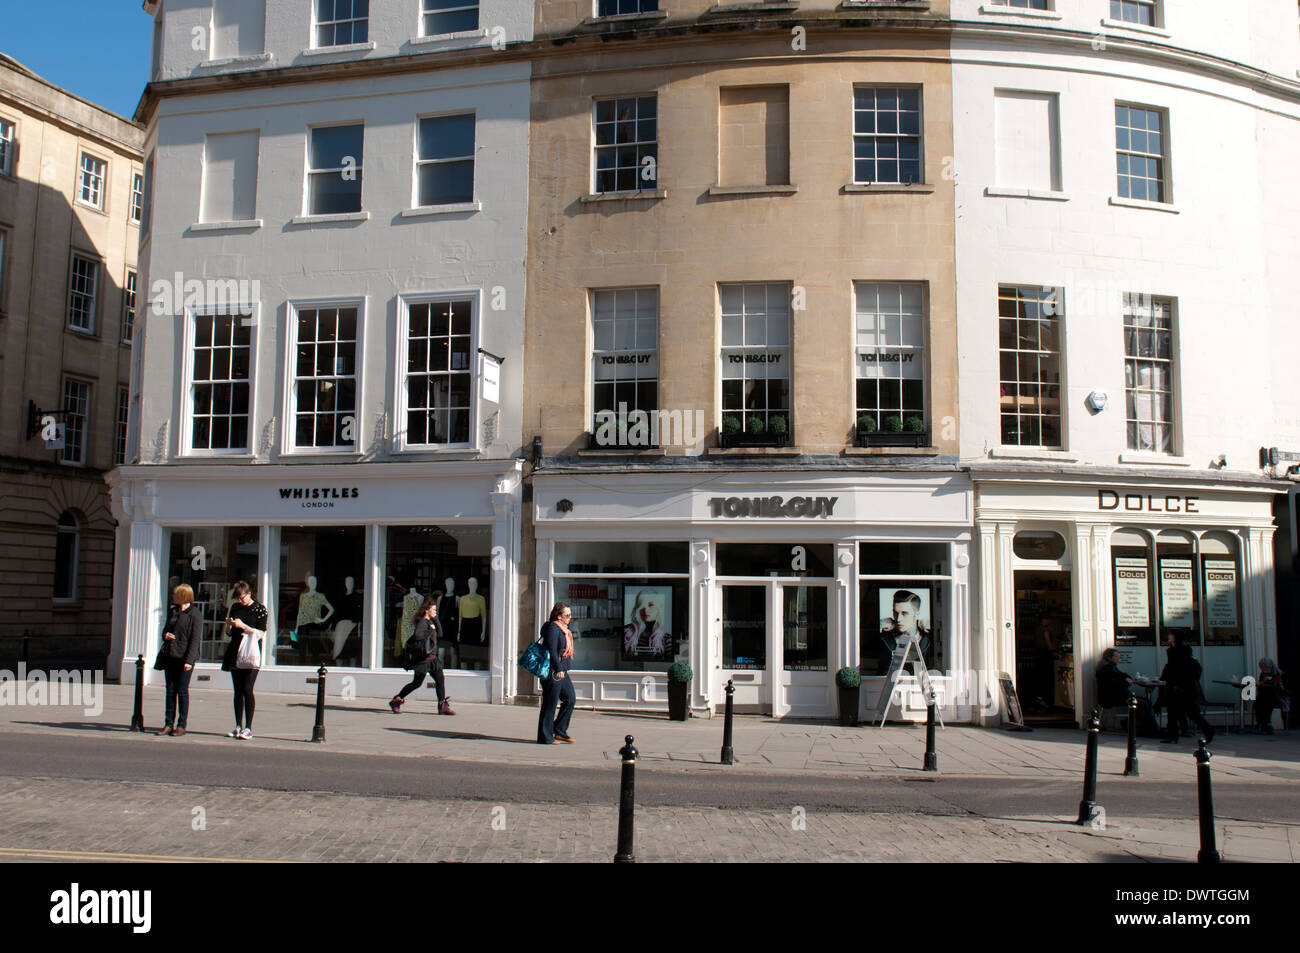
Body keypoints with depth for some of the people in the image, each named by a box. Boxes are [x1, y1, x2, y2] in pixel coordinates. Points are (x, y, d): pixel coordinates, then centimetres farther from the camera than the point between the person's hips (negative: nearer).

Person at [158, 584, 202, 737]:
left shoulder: (195, 614, -8)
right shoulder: (172, 612, 14)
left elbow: (195, 639, -11)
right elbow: (165, 629, 25)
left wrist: (189, 660, -17)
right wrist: (165, 635, -1)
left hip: (185, 659, -7)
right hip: (170, 656, 7)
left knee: (182, 692, -1)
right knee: (170, 691, 8)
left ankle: (181, 725, 6)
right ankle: (168, 724, 12)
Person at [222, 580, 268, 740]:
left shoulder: (259, 608, -4)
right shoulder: (235, 607, 12)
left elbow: (260, 634, -9)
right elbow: (229, 633, 18)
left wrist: (243, 626, -18)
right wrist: (229, 625, -3)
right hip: (235, 653, 5)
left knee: (247, 689, -12)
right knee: (237, 691, 6)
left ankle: (248, 728, -9)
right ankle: (238, 727, 10)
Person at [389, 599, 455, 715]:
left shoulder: (430, 621, 16)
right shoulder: (422, 622, -12)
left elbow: (439, 634, 14)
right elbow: (417, 635, -27)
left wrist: (436, 620, 8)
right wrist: (430, 630, -18)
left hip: (432, 657, 9)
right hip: (423, 657, -9)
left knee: (440, 679, 1)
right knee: (417, 683, -2)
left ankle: (443, 706, 2)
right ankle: (395, 701, 12)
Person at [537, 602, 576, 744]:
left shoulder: (563, 629, 16)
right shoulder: (553, 628, -15)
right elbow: (551, 650, -22)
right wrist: (558, 669, -26)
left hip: (561, 672, 10)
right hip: (553, 672, -10)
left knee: (570, 699, 10)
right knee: (550, 704, -3)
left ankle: (560, 731, 19)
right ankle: (545, 737, 4)